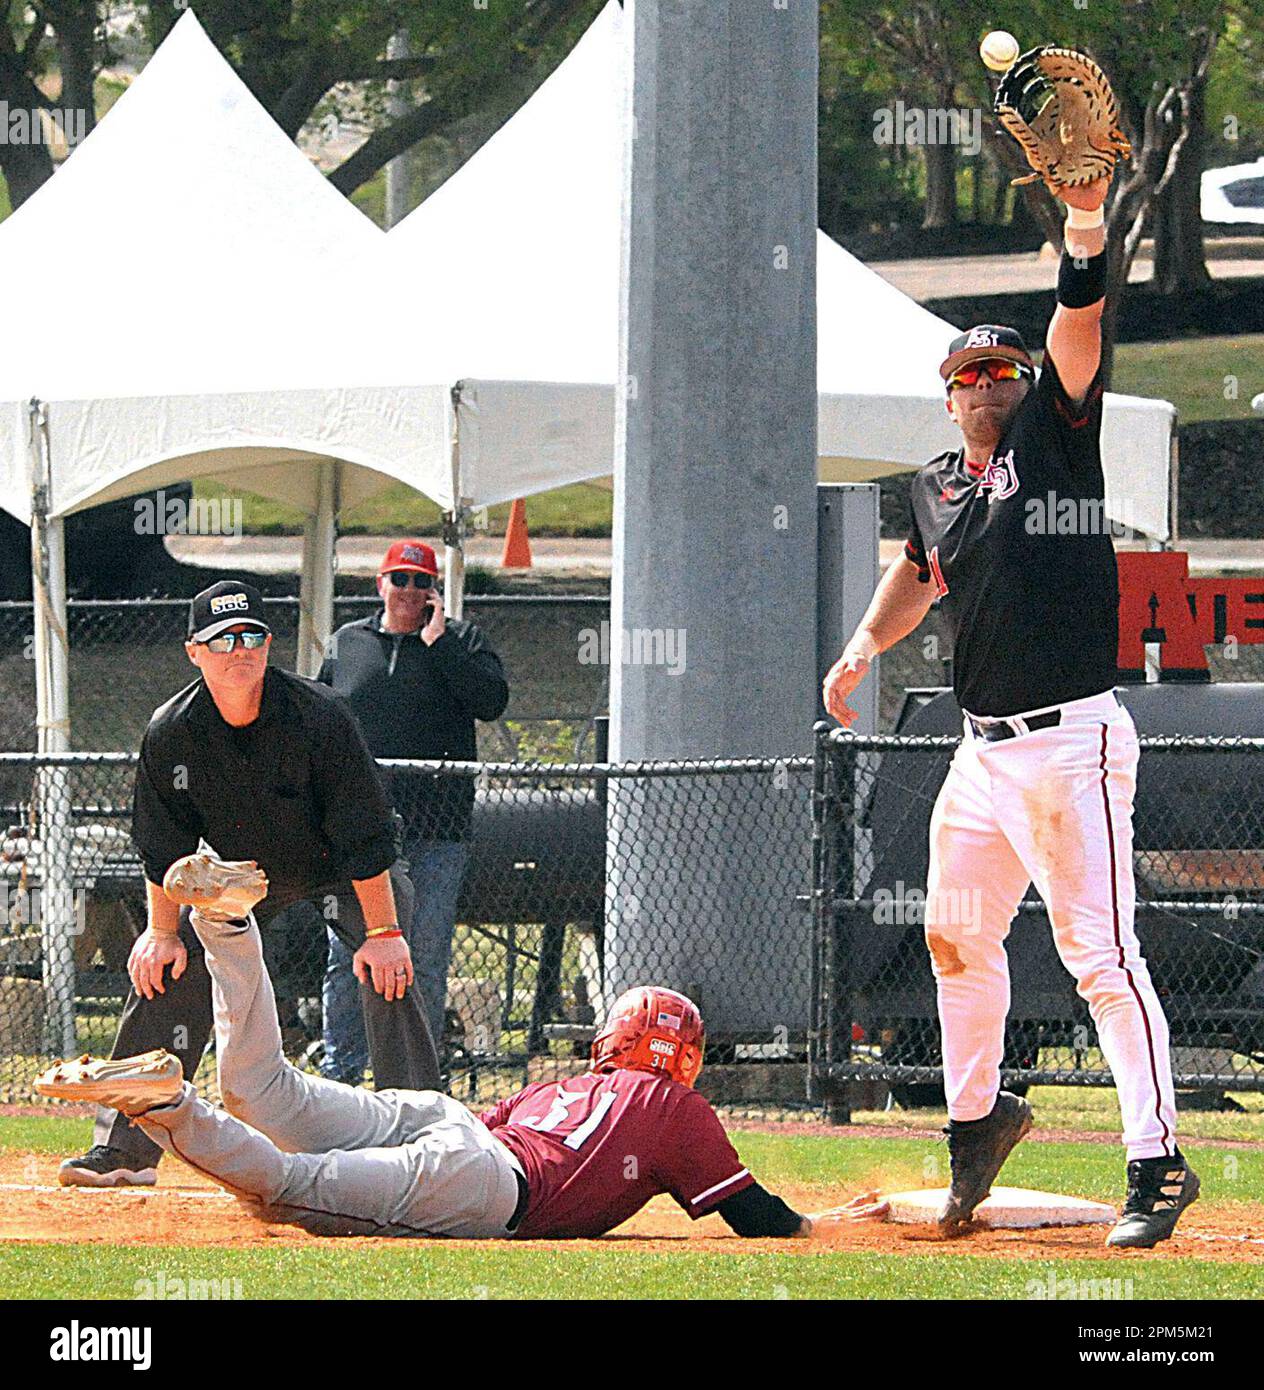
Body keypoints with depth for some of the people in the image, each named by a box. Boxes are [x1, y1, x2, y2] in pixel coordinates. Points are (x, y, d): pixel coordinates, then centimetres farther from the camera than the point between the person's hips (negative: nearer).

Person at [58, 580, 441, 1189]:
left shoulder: (317, 715, -30)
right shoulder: (170, 733, -20)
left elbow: (365, 835, -28)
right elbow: (165, 848, -6)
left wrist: (382, 932, -29)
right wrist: (163, 932, -7)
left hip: (342, 871, -4)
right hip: (242, 874, 4)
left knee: (386, 973, -25)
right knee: (161, 968, -6)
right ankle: (126, 1148, 2)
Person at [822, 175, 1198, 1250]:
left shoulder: (1057, 438, -2)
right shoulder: (936, 488, 15)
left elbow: (1080, 327, -16)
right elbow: (920, 571, 34)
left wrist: (1086, 223, -28)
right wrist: (865, 649, 20)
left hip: (1074, 742, -8)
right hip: (985, 750, 8)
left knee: (1099, 951, -11)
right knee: (957, 938, 15)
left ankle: (1158, 1162, -10)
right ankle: (978, 1114, 35)